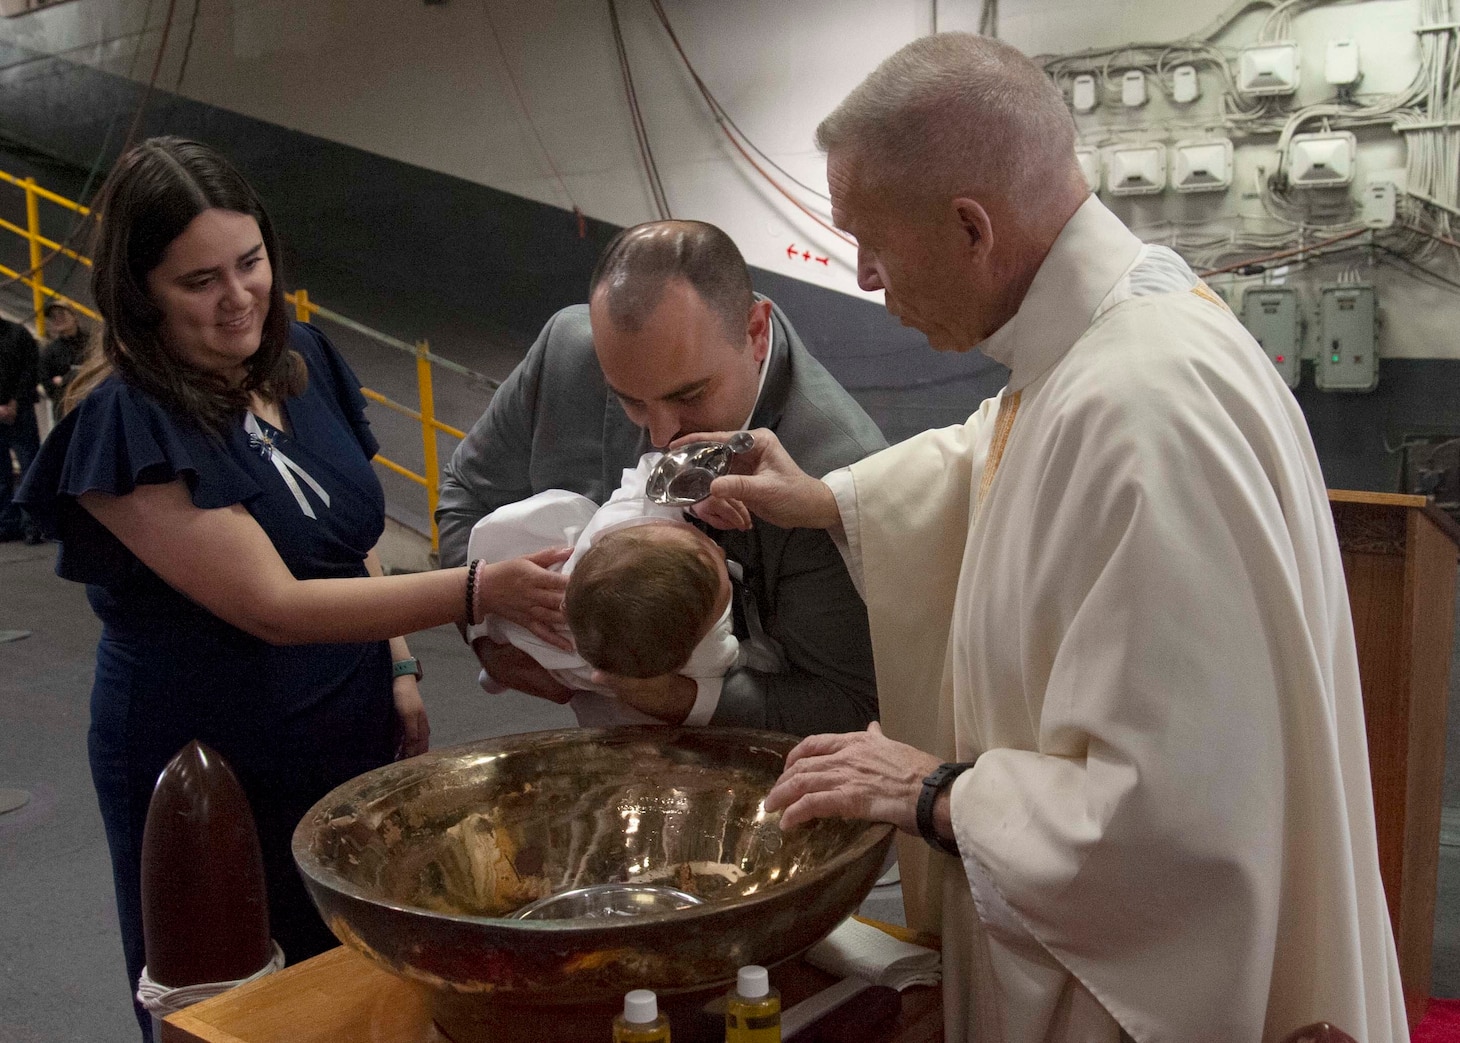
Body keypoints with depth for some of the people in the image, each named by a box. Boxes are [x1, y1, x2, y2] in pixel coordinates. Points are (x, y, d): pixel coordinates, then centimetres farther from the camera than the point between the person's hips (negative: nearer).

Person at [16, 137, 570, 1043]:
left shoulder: (303, 360, 0)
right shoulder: (123, 420, -19)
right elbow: (273, 606, -25)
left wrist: (401, 669, 3)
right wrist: (480, 591, -32)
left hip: (354, 739, 6)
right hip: (210, 768, -5)